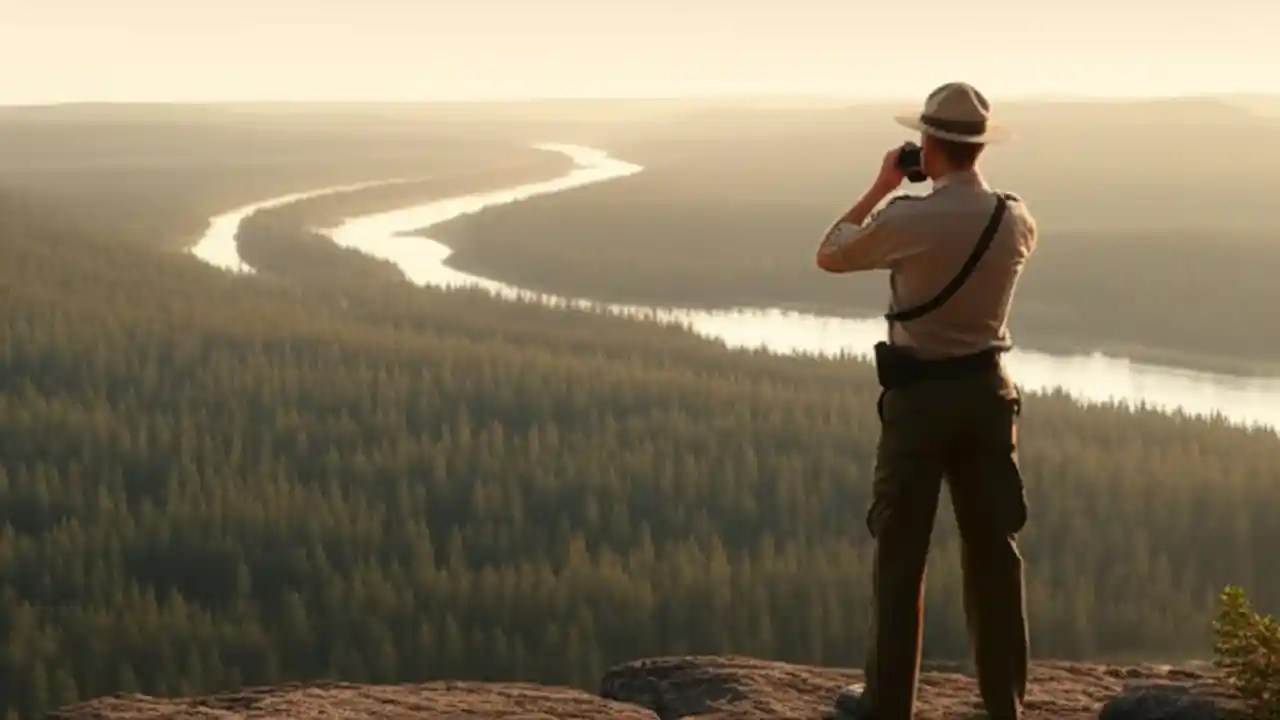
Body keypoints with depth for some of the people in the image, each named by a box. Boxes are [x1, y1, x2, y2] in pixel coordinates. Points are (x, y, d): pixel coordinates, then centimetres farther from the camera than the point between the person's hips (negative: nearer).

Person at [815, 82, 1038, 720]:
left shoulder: (908, 221, -17)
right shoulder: (1014, 219, -3)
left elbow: (830, 256, 1)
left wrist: (880, 188, 9)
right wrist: (957, 188, 19)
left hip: (919, 394, -4)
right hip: (988, 389, 4)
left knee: (900, 553, 5)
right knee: (994, 550, 11)